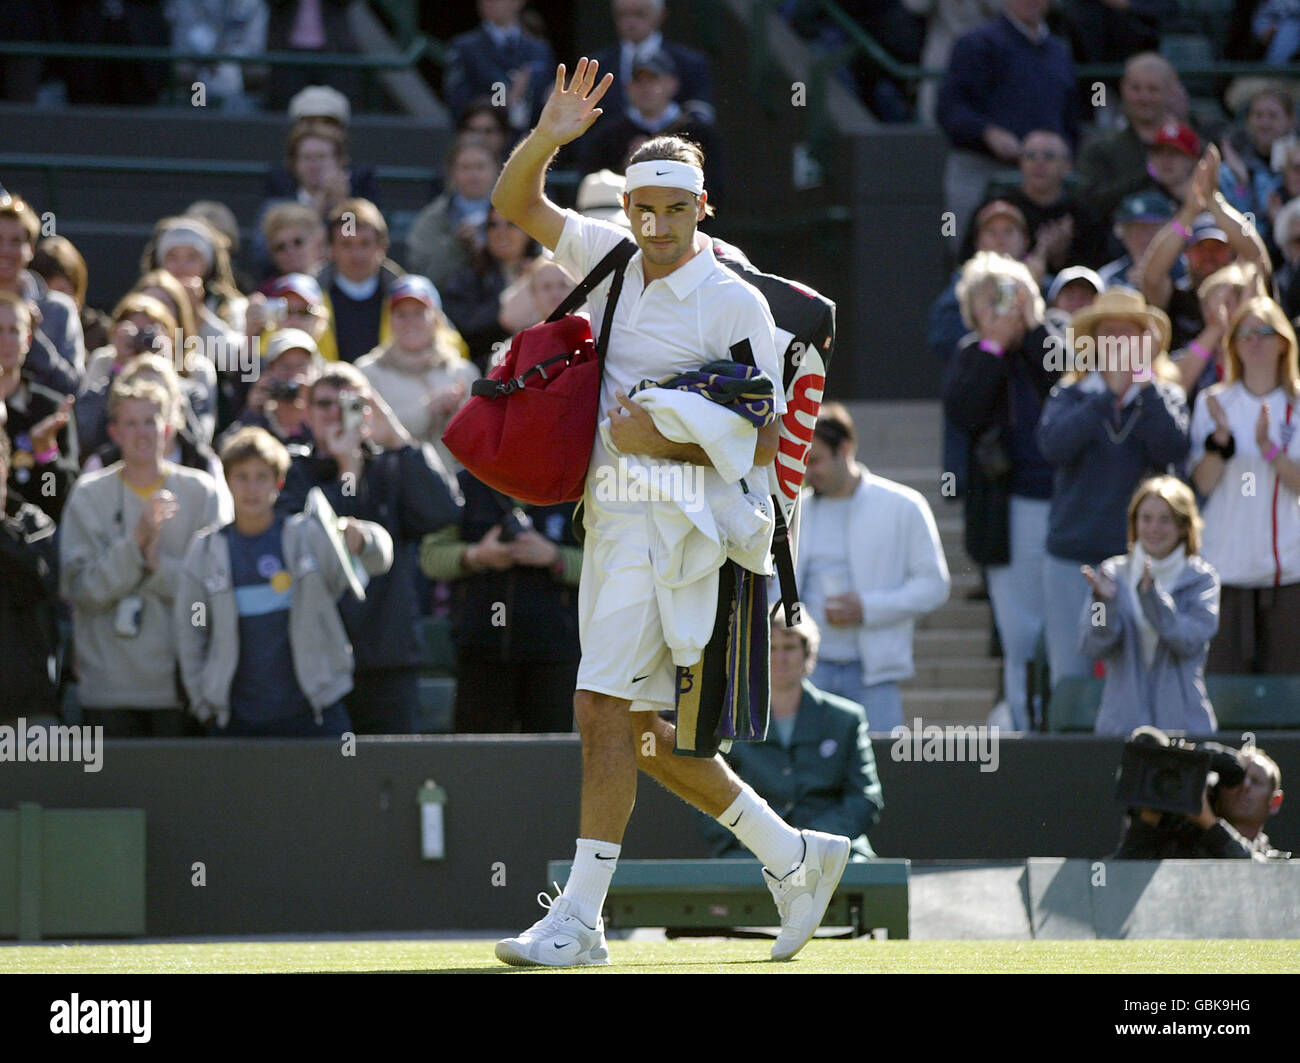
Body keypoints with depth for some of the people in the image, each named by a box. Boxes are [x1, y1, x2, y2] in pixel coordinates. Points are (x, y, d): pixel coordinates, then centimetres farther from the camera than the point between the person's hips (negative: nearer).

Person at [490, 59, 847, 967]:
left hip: (670, 527, -8)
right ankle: (793, 857, 22)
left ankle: (580, 918, -14)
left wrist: (665, 440, -21)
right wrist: (548, 139, -7)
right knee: (639, 732, 10)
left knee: (604, 707, -15)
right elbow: (515, 203, 11)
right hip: (607, 522, 8)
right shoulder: (613, 258, 11)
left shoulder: (734, 303, -8)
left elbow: (764, 442, -9)